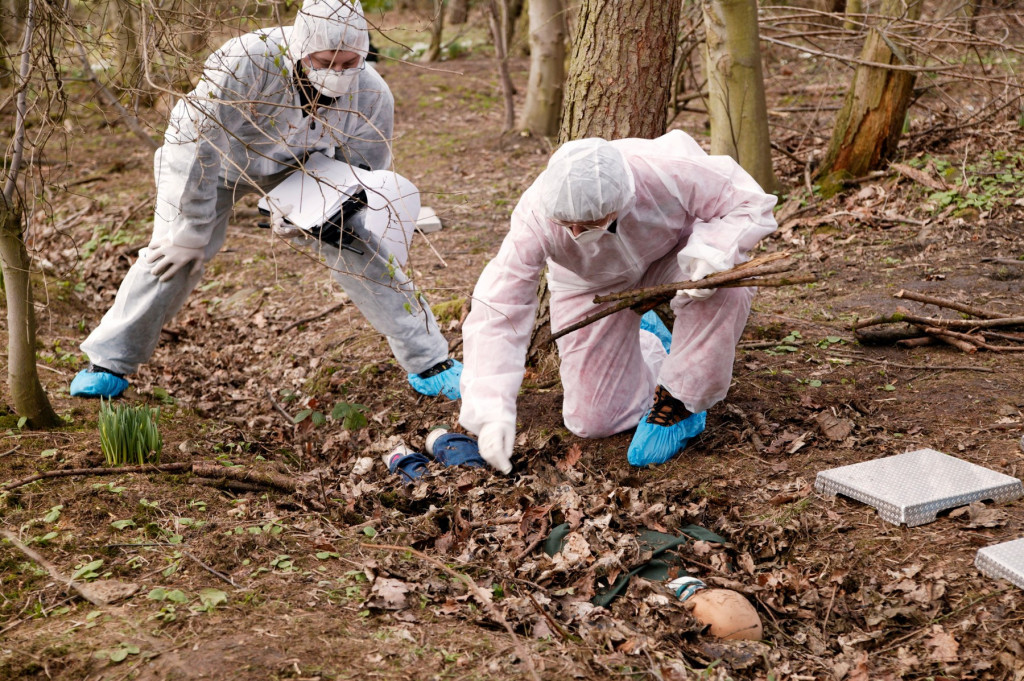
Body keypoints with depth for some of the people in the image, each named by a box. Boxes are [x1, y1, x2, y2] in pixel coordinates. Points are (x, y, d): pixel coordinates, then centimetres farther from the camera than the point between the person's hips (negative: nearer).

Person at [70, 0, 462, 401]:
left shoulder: (372, 94, -28)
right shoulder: (245, 63, -41)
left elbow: (365, 169, -9)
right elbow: (193, 143, -32)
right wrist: (190, 233, -25)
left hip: (298, 165, 2)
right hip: (219, 157, -2)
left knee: (364, 251, -11)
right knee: (175, 254, -14)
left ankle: (429, 364, 1)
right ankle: (110, 362, 8)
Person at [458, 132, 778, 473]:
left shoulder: (668, 171, -40)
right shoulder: (536, 218, -38)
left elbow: (751, 204, -25)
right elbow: (497, 312, -35)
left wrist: (710, 254, -44)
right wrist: (492, 410, -42)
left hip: (672, 253, 0)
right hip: (593, 286, 1)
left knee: (726, 286, -37)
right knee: (592, 421, 2)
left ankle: (677, 404, -14)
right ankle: (643, 343, 32)